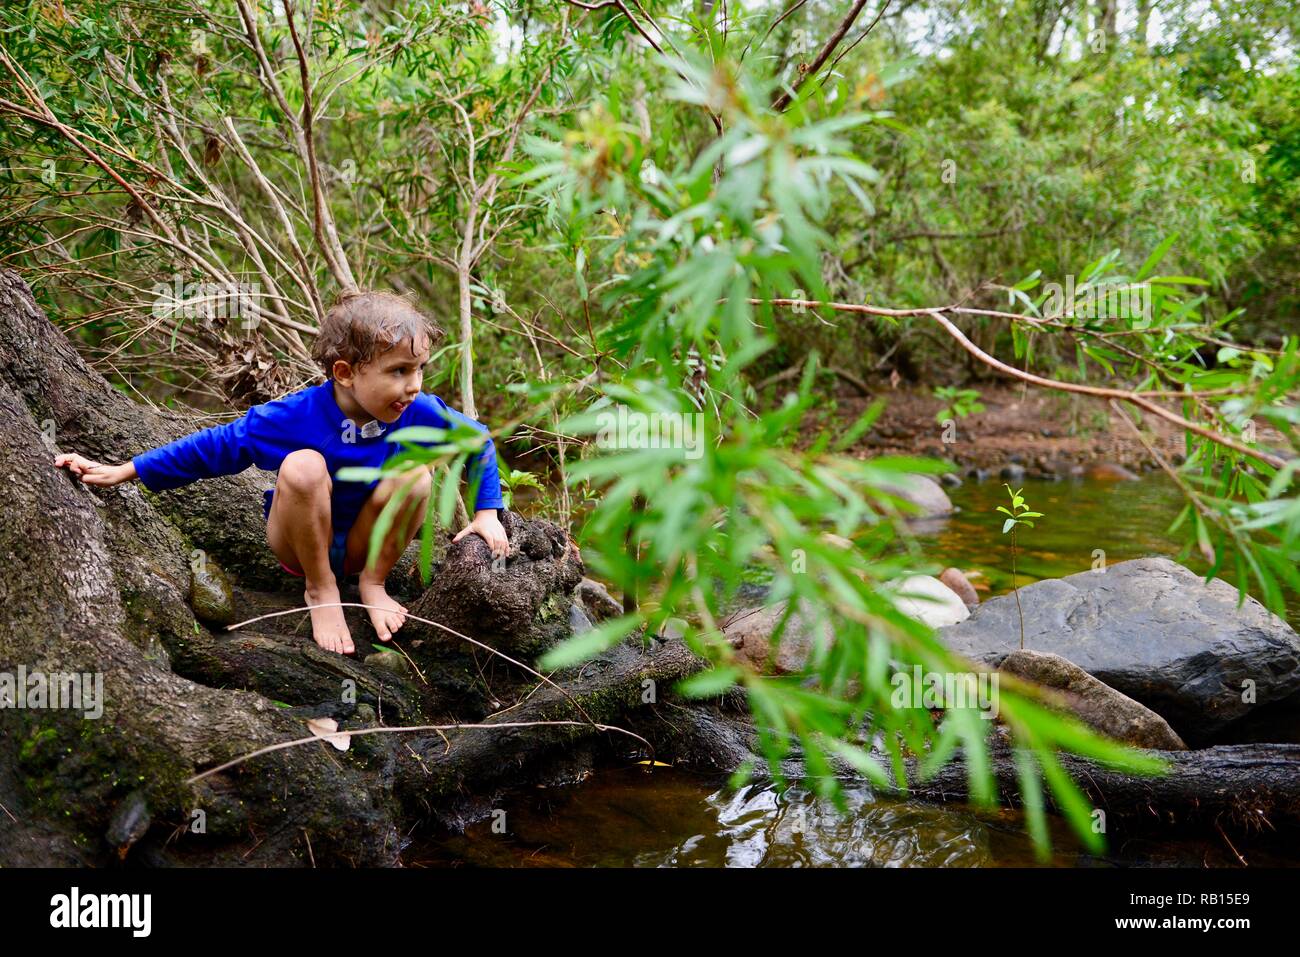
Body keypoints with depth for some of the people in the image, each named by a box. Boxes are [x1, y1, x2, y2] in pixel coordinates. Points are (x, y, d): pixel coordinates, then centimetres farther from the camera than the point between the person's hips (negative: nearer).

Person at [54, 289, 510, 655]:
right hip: (300, 543, -2)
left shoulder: (420, 413, -18)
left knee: (416, 472, -27)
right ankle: (320, 591, -13)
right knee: (303, 466, -34)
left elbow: (478, 440, 1)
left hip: (366, 544, 2)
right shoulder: (292, 417, -24)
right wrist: (122, 472, -11)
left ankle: (373, 583, -7)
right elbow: (211, 447, -13)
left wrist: (486, 513, -4)